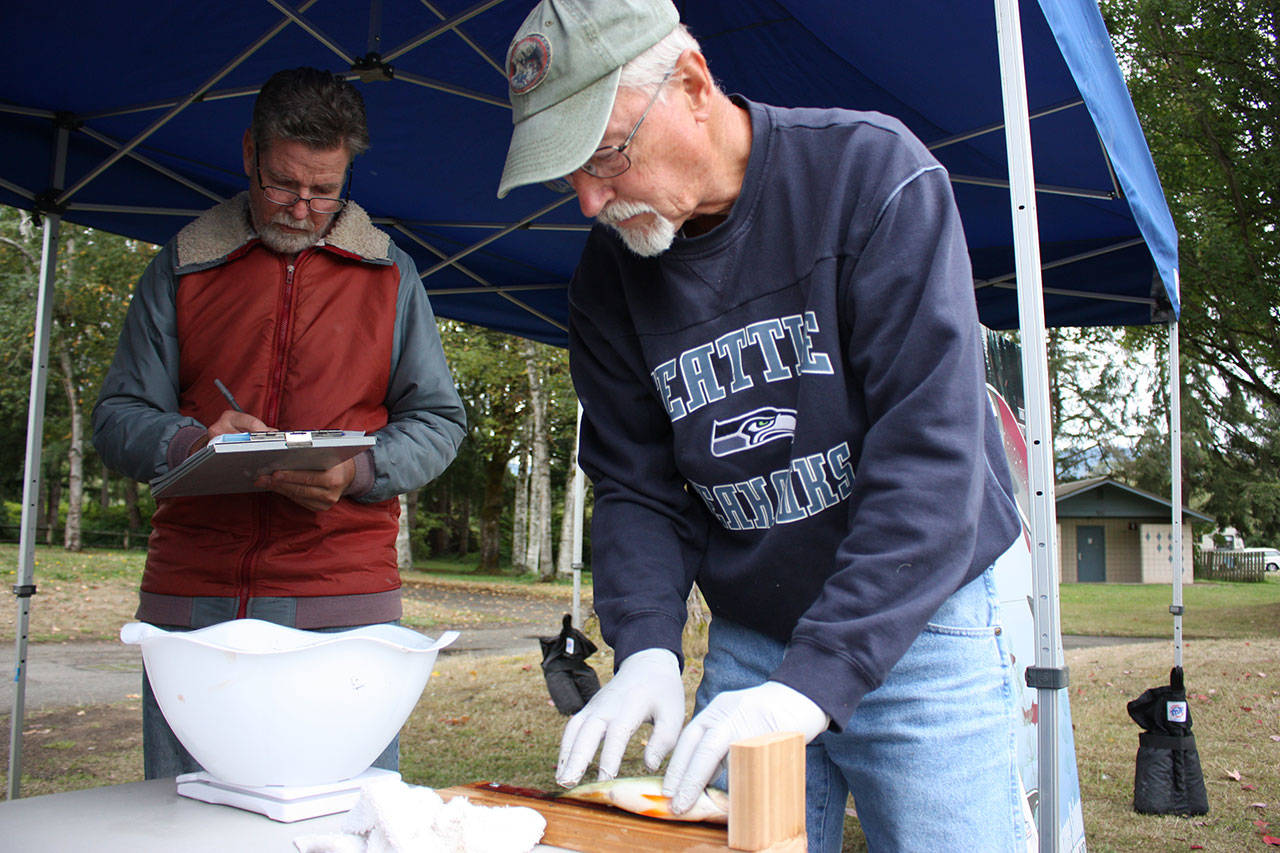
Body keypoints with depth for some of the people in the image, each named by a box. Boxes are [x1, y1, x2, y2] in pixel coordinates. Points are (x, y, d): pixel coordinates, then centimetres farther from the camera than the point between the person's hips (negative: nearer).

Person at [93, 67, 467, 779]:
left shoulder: (390, 274, 12)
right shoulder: (182, 267, 13)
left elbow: (439, 420, 9)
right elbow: (119, 418, 11)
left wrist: (358, 471, -10)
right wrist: (193, 442, -11)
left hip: (344, 602, -1)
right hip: (192, 595, 1)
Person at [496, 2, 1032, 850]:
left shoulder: (872, 174, -16)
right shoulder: (608, 277, -1)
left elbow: (931, 451, -22)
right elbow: (638, 488, 3)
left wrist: (818, 677, -27)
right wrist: (647, 648, -14)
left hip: (919, 624, -3)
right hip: (748, 643, 4)